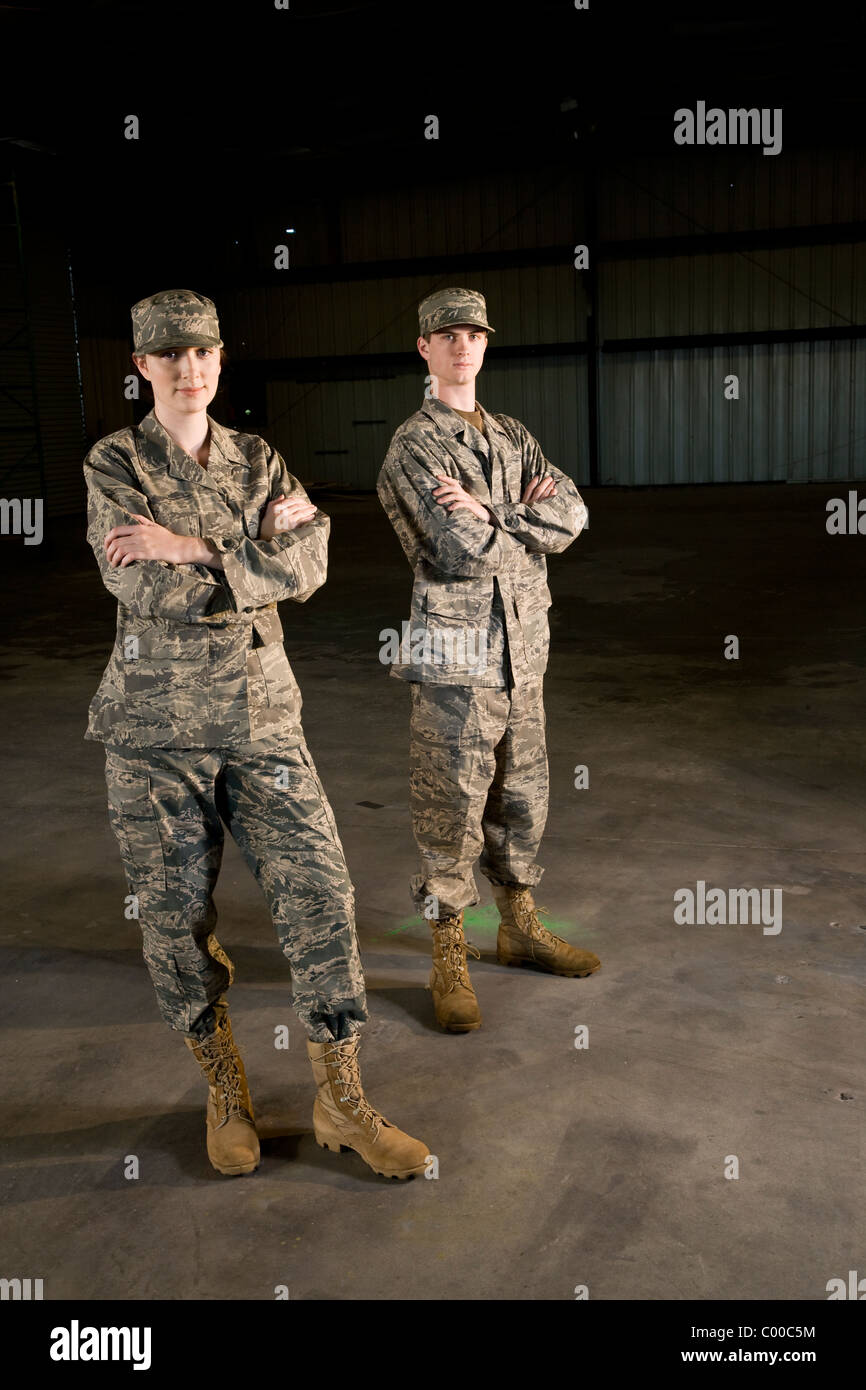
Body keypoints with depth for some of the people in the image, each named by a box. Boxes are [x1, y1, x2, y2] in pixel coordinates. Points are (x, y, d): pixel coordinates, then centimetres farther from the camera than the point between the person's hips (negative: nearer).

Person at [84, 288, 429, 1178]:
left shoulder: (260, 461, 9)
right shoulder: (114, 464, 1)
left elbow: (310, 566, -8)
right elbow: (142, 585, -15)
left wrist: (193, 550, -15)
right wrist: (256, 548, -10)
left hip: (261, 712, 2)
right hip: (156, 720, -2)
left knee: (318, 889, -2)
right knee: (175, 913, 6)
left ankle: (341, 1102, 14)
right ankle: (224, 1089, 29)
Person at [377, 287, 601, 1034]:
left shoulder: (514, 437, 15)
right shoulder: (413, 446, -6)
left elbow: (572, 513, -1)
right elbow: (462, 550, -19)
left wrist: (491, 514, -15)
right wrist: (529, 520, -3)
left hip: (522, 649, 7)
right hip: (456, 655, -6)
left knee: (522, 799, 16)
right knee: (452, 812, -1)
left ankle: (521, 928, 33)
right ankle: (450, 961, 13)